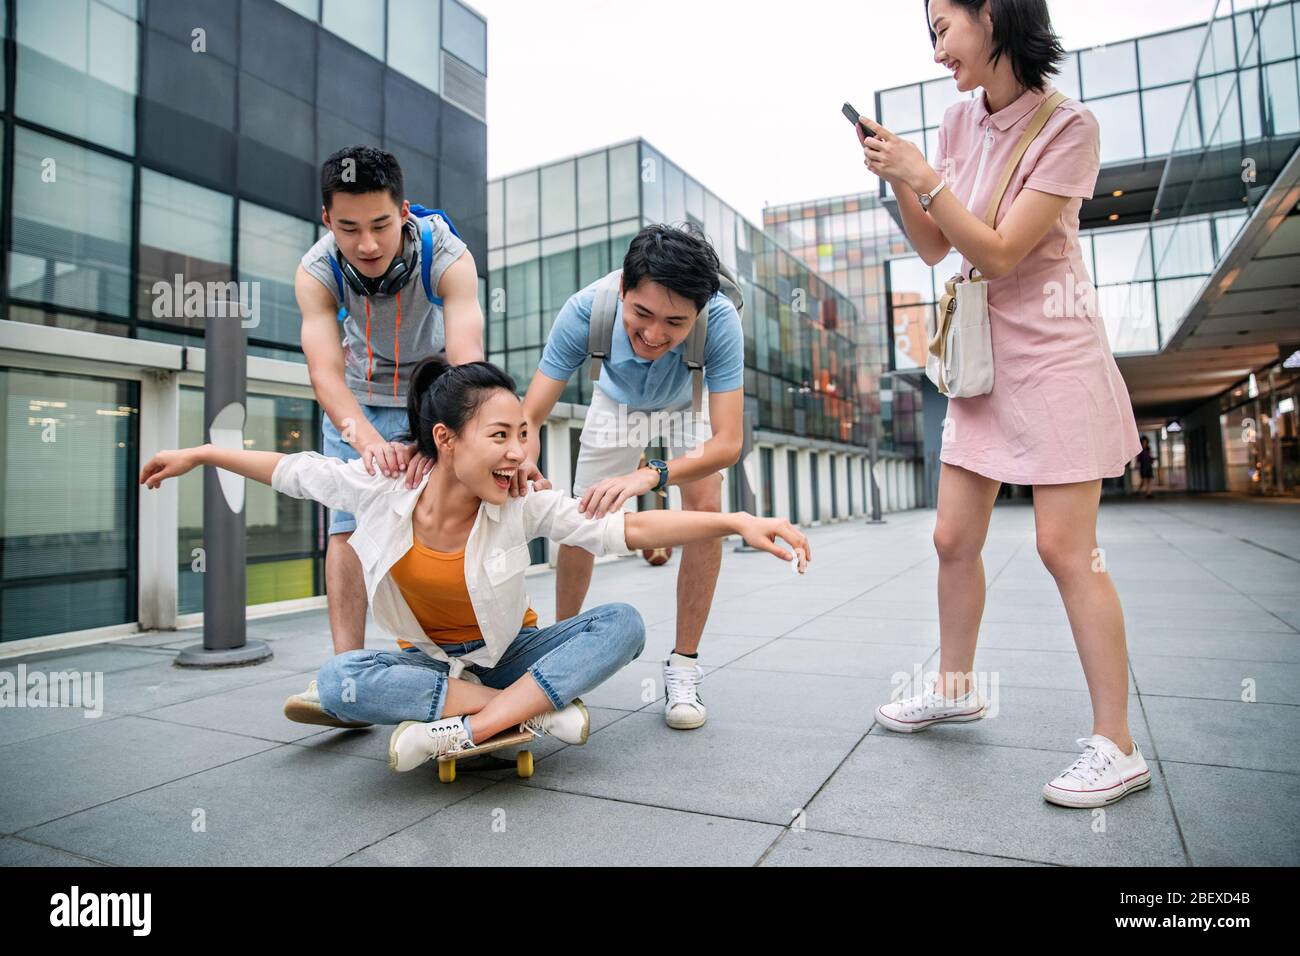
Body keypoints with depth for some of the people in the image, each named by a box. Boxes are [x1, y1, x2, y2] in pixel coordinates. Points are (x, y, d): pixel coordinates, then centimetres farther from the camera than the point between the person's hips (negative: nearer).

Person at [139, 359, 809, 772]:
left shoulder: (525, 506, -21)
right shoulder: (382, 491, -17)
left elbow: (632, 528, -28)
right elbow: (291, 470, 0)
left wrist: (735, 522, -37)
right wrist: (199, 454, 9)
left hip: (508, 654, 0)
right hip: (427, 660, 1)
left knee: (623, 623, -25)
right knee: (337, 682, -31)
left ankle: (464, 730, -29)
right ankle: (537, 708, -26)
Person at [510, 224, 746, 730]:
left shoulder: (721, 319, -43)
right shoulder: (585, 310, -40)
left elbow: (729, 442, -45)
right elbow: (530, 415, -39)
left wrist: (650, 476, -61)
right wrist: (522, 453, -62)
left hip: (692, 403, -1)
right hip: (617, 402, 1)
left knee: (706, 508, -20)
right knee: (579, 516, 0)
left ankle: (683, 667, -5)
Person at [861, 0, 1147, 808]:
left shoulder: (1068, 126, -11)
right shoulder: (961, 122, 8)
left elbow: (1000, 253, -17)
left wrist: (925, 176, -18)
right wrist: (897, 179, -2)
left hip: (1053, 357, -6)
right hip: (984, 356, 6)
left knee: (1065, 547, -8)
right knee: (955, 538, 7)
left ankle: (1116, 744, 5)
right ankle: (956, 686, 25)